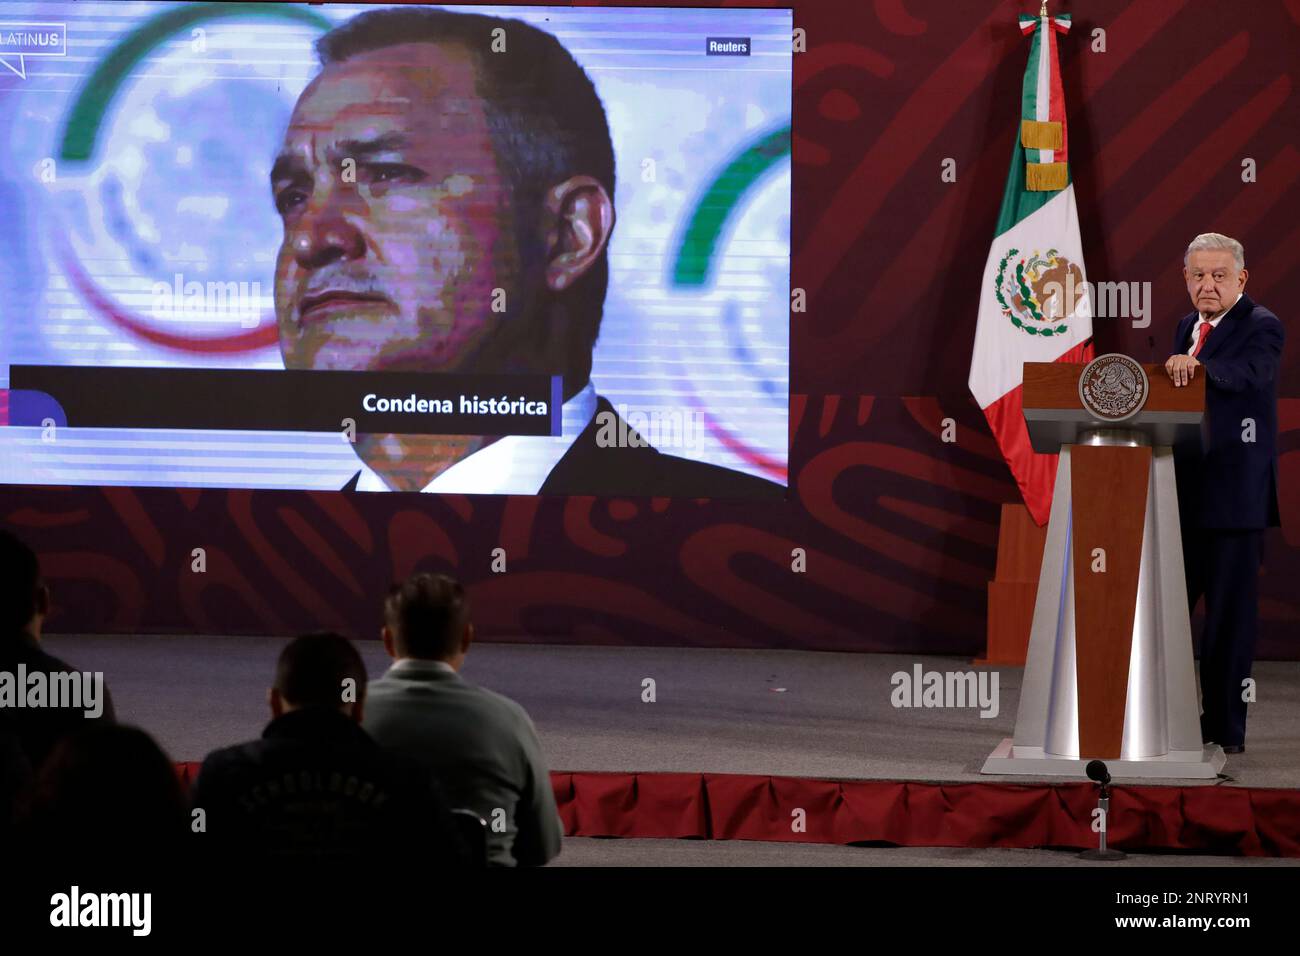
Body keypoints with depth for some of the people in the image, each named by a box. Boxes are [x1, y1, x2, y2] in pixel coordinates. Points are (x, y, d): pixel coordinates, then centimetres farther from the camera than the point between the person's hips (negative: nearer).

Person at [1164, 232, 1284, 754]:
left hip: (1234, 493, -7)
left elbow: (1247, 374, -29)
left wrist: (1197, 367, -46)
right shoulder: (1187, 327, 16)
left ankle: (1225, 729, 5)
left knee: (1230, 613, -1)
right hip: (1183, 492, 7)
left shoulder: (1261, 327, -8)